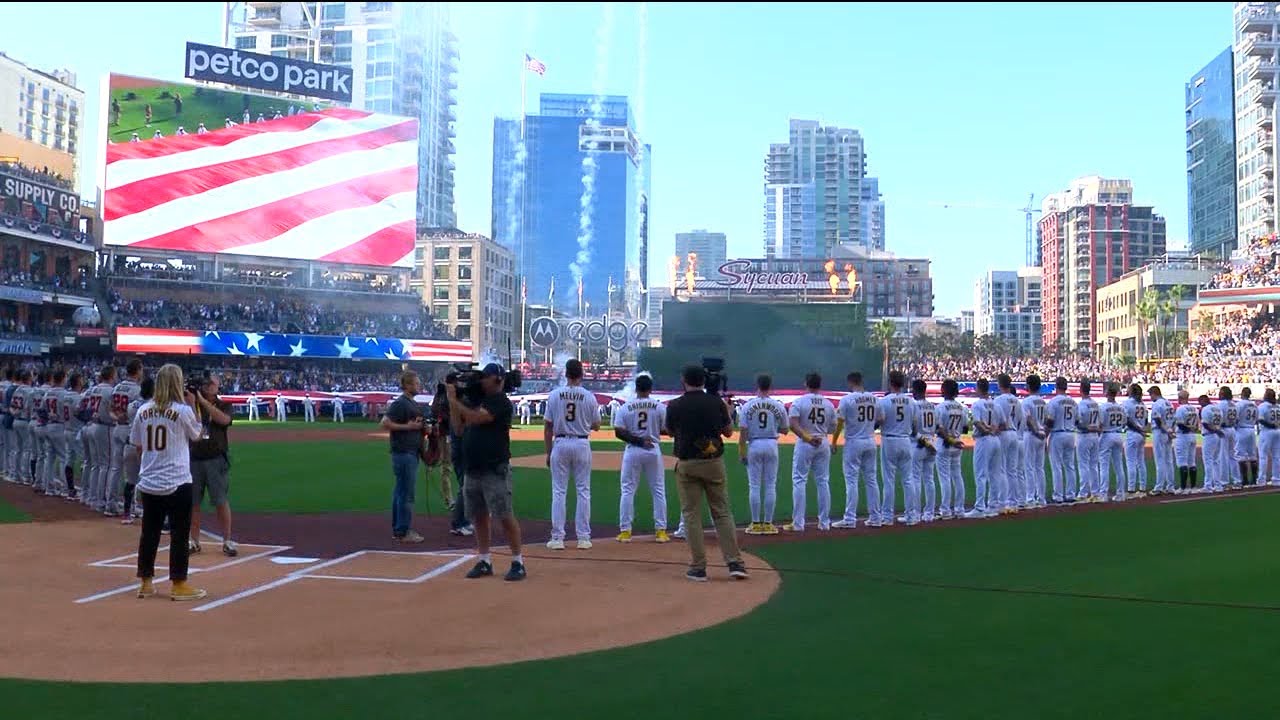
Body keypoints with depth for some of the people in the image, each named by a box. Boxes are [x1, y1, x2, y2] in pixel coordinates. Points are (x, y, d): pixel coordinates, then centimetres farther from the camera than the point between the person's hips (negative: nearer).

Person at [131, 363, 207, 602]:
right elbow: (197, 434, 6)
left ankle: (145, 583, 21)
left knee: (149, 533, 13)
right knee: (179, 534, 3)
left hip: (148, 484, 5)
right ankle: (178, 586, 7)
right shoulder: (183, 410, -11)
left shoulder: (143, 411, 2)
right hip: (177, 483, -5)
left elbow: (136, 443, 10)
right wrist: (193, 406, 10)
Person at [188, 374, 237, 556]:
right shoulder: (192, 404, 10)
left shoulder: (223, 405, 5)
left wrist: (203, 400, -17)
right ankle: (194, 541, 16)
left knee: (221, 502, -2)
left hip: (216, 460, -2)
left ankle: (227, 541, 3)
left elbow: (224, 419, -17)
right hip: (194, 459, 2)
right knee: (193, 502, 6)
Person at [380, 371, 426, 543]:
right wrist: (408, 426, -19)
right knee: (406, 493, -6)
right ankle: (402, 532, -1)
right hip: (403, 453, -10)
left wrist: (424, 428, 7)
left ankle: (397, 529, 21)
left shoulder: (413, 403, 16)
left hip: (412, 452, 10)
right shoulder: (400, 403, -14)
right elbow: (385, 423, -21)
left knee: (401, 492, 14)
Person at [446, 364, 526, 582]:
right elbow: (457, 424, 15)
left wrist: (454, 399, -14)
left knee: (505, 516, -7)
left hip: (495, 471, -8)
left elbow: (477, 418, -22)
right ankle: (484, 562, 21)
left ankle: (518, 563, -1)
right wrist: (453, 399, 7)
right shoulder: (476, 400, 16)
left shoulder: (501, 402, -10)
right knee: (479, 517, 12)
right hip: (472, 469, 8)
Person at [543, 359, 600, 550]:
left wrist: (548, 452, 7)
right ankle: (583, 537, 7)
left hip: (560, 444, 0)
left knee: (559, 491, 5)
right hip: (582, 444, 0)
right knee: (583, 491, 7)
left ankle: (557, 538, 4)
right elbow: (596, 426, 5)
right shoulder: (589, 397, -4)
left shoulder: (554, 395, -3)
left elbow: (547, 428, -1)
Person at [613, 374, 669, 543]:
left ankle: (625, 531, 6)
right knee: (658, 491, 9)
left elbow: (618, 432, -10)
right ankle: (661, 530, 9)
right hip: (654, 451, 0)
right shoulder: (660, 407, -3)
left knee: (628, 490, 7)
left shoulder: (624, 407, -3)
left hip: (632, 451, 0)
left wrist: (637, 441, -10)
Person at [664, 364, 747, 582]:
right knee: (722, 512, 9)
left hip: (686, 464, -1)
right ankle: (735, 563, 3)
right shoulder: (716, 402, -1)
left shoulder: (674, 405, -4)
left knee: (691, 514, 6)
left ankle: (698, 568, 6)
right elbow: (729, 432, 7)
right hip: (714, 462, 1)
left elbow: (670, 432, 12)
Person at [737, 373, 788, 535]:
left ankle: (756, 524, 6)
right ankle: (768, 524, 9)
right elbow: (784, 430, 6)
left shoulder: (747, 406, -6)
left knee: (754, 485, 4)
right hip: (772, 445, 1)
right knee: (770, 485, 8)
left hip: (754, 446, -1)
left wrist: (741, 452, -2)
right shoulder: (779, 406, -2)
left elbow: (743, 432, -8)